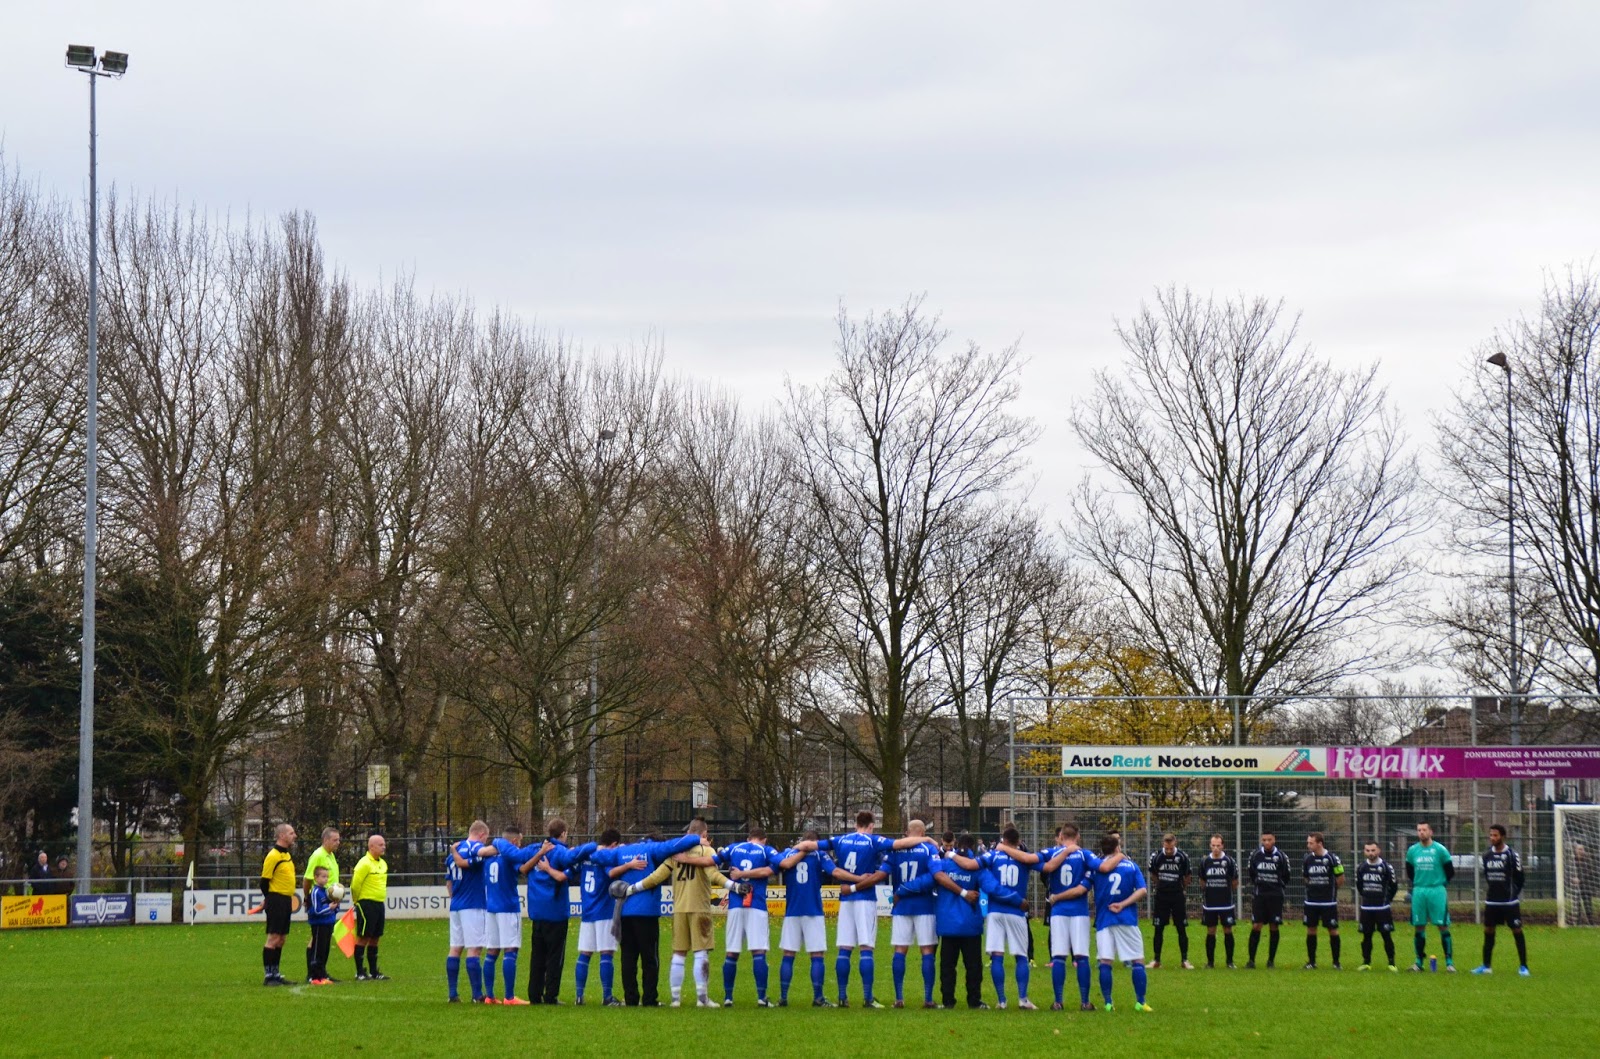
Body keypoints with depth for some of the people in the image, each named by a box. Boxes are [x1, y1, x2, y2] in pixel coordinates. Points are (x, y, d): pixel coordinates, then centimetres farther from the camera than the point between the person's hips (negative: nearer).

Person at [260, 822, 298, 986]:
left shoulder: (287, 854, 15)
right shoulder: (273, 856, -14)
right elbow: (265, 880, -13)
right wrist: (269, 899, -2)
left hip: (286, 901, 9)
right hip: (276, 901, -9)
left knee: (281, 939, 12)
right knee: (273, 938, -8)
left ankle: (275, 974, 18)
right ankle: (269, 976, -5)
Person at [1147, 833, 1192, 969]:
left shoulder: (1182, 857, -9)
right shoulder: (1156, 856, -7)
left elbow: (1186, 877, 6)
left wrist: (1183, 889, 11)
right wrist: (1163, 885, 9)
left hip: (1178, 896, -1)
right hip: (1161, 896, 1)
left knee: (1182, 929, 1)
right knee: (1158, 929, 4)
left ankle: (1185, 960, 7)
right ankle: (1156, 960, 12)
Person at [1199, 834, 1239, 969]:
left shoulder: (1228, 860, -5)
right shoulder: (1205, 861, 1)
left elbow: (1235, 882, 5)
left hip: (1226, 903, -1)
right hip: (1209, 903, 2)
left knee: (1228, 931, 3)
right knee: (1210, 932, 5)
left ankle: (1230, 961, 12)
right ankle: (1210, 962, 12)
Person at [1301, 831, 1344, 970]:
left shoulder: (1332, 858, -11)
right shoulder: (1308, 858, 3)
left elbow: (1341, 878, -3)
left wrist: (1330, 889, 5)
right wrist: (1314, 887, 7)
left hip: (1329, 901, -4)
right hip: (1311, 901, 4)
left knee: (1333, 931, 0)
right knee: (1311, 930, 5)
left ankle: (1336, 962, 9)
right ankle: (1311, 962, 14)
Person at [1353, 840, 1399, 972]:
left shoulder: (1386, 867, -8)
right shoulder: (1361, 868, 4)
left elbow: (1394, 886, 1)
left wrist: (1386, 900, 7)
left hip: (1382, 908, -4)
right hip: (1366, 908, 4)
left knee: (1387, 935, -3)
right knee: (1366, 935, 6)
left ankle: (1391, 962, 3)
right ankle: (1366, 962, 14)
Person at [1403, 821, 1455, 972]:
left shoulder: (1440, 850, -4)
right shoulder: (1412, 851, 6)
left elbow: (1450, 871, 4)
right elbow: (1409, 872, 19)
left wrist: (1440, 882, 6)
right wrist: (1416, 884, 12)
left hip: (1436, 891, -3)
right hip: (1418, 892, 3)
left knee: (1443, 926, -5)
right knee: (1419, 927, 5)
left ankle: (1449, 961, -2)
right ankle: (1419, 961, 13)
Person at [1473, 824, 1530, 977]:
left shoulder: (1512, 855, -9)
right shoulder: (1487, 855, 7)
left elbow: (1519, 878, -4)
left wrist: (1512, 894, -1)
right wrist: (1493, 890, 10)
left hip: (1509, 902, -5)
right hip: (1491, 901, 5)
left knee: (1517, 931, -3)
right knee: (1488, 931, 8)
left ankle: (1523, 967, 1)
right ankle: (1486, 966, 17)